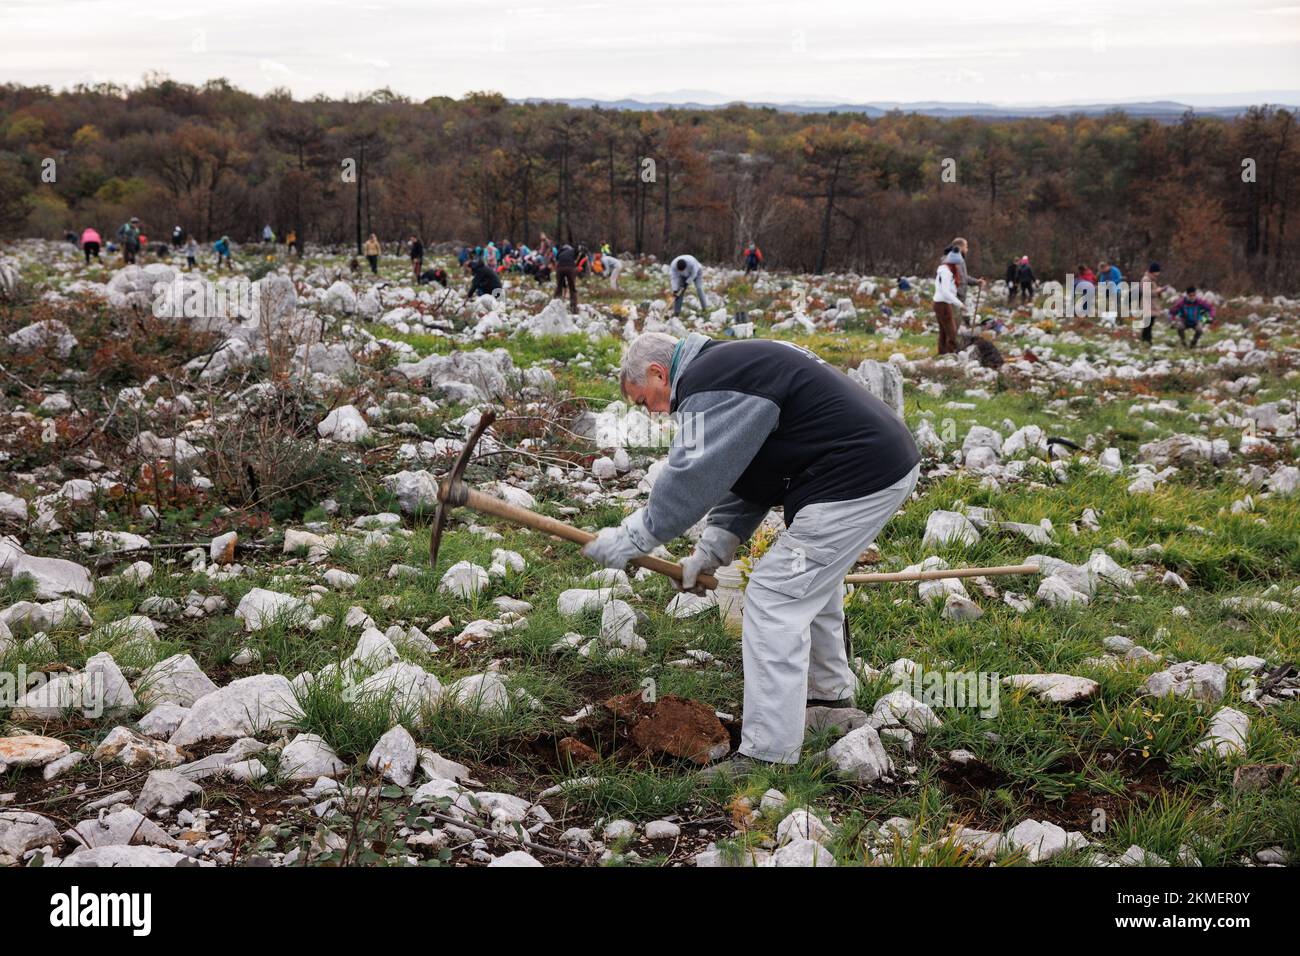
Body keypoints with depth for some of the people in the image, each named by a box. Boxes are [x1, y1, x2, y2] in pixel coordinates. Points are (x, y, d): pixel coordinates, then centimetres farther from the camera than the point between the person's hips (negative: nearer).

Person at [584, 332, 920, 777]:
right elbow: (737, 474, 19)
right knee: (812, 582, 30)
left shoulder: (711, 386, -15)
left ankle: (767, 755, -7)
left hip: (855, 483, -11)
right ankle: (830, 691, 50)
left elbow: (691, 479, -19)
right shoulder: (730, 366, 19)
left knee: (775, 597, -9)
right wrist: (713, 548, 11)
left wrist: (628, 540, -10)